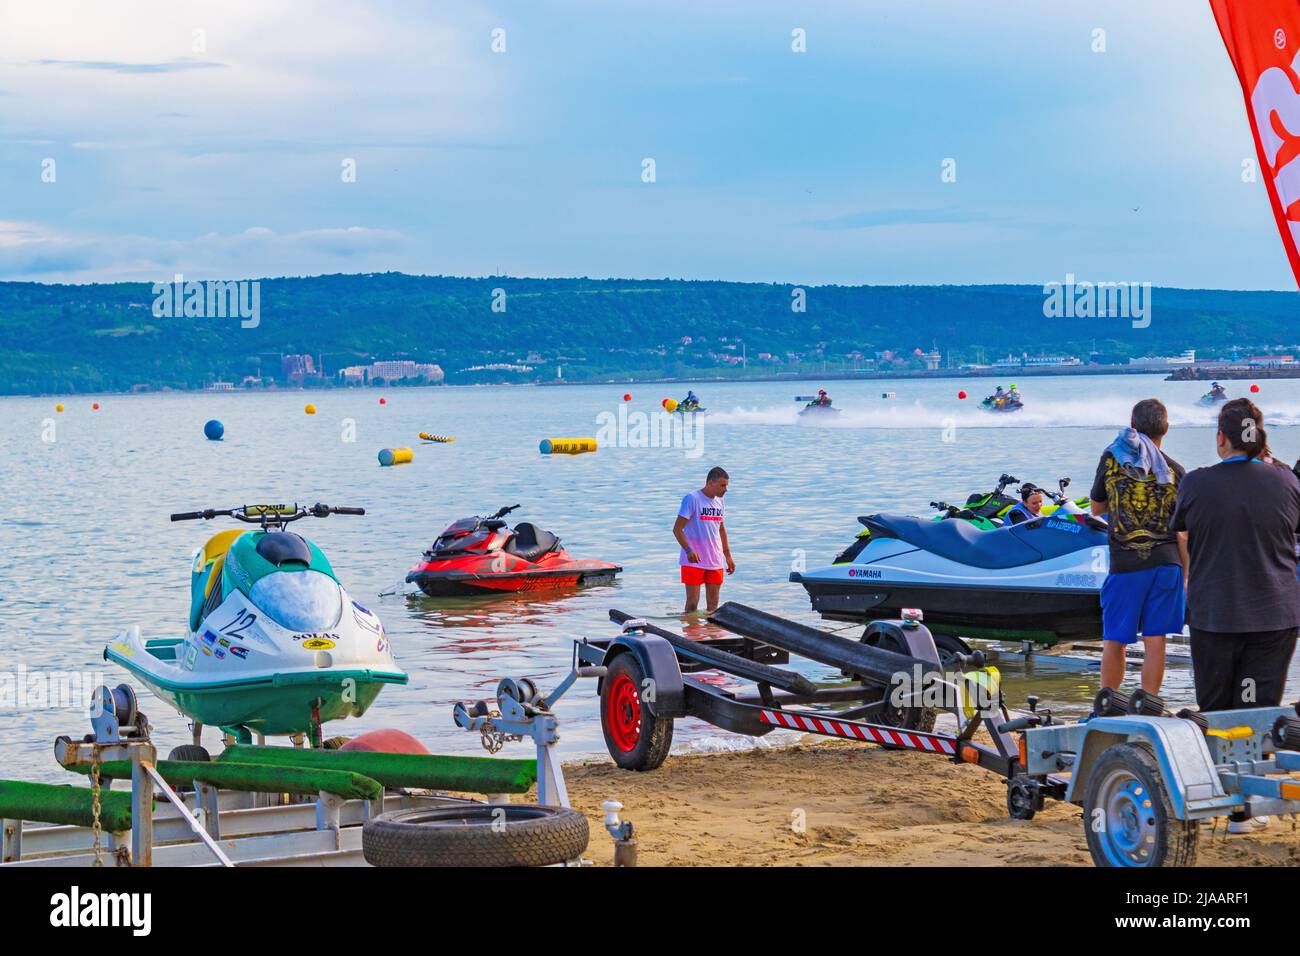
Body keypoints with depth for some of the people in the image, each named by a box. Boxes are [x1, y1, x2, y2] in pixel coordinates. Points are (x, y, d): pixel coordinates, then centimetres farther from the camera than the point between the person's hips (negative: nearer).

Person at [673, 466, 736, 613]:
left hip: (715, 562, 6)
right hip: (694, 561, -6)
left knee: (713, 605, 6)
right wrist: (689, 550, -26)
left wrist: (728, 556, 21)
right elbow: (677, 529, -13)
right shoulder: (692, 499, -9)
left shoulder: (719, 501, 12)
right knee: (692, 603, -5)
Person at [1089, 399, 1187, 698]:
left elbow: (1096, 508, 17)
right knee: (1155, 641, 4)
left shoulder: (1111, 460, 2)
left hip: (1125, 565, -1)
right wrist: (1186, 578, 10)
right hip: (1166, 564, 1)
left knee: (1114, 641, 8)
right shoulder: (1175, 471, 2)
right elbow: (1184, 533, 3)